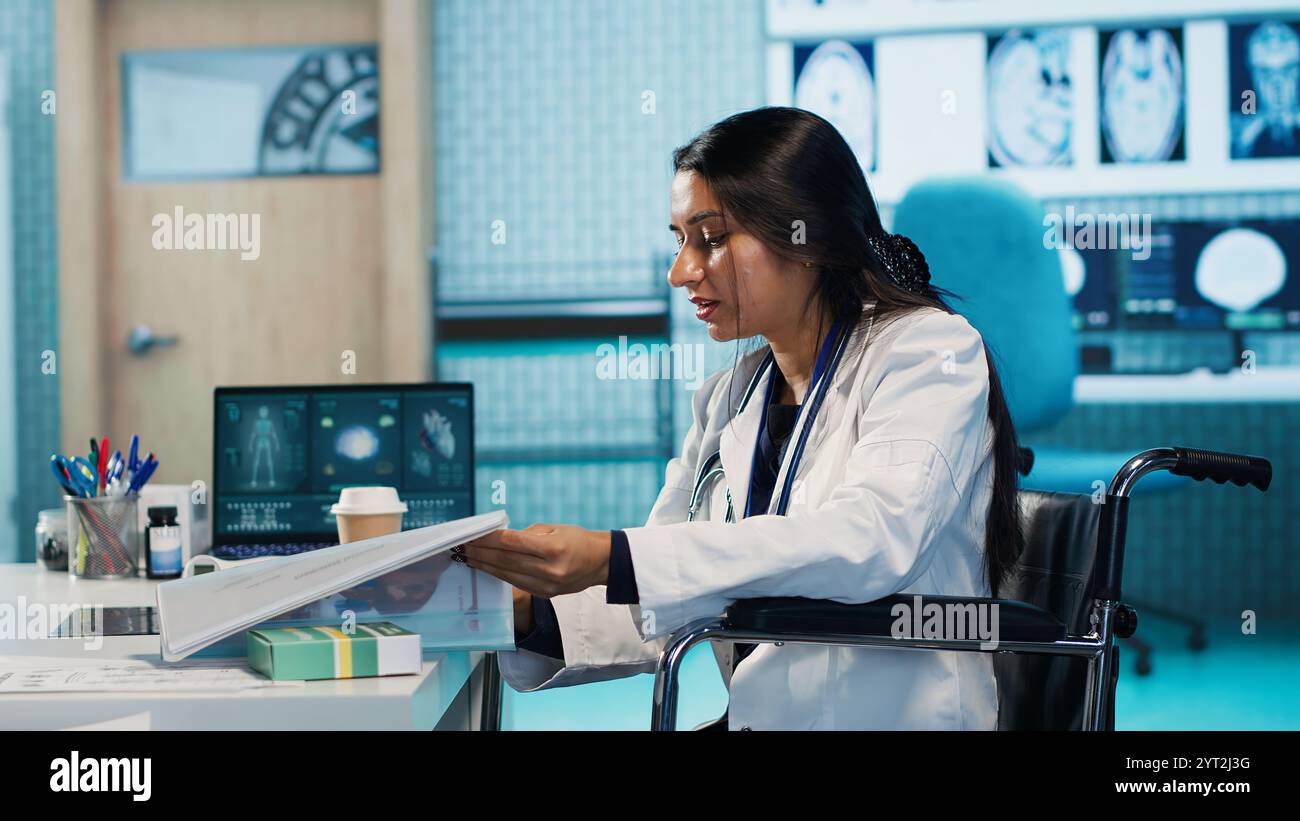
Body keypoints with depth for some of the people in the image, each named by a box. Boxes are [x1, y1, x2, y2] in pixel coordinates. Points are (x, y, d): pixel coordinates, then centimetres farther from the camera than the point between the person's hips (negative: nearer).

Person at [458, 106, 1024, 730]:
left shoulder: (929, 351, -5)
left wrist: (613, 560, -29)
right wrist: (529, 613, -9)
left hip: (897, 721, -5)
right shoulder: (731, 399, 14)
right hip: (757, 719, 5)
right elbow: (666, 610, 11)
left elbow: (871, 541, -23)